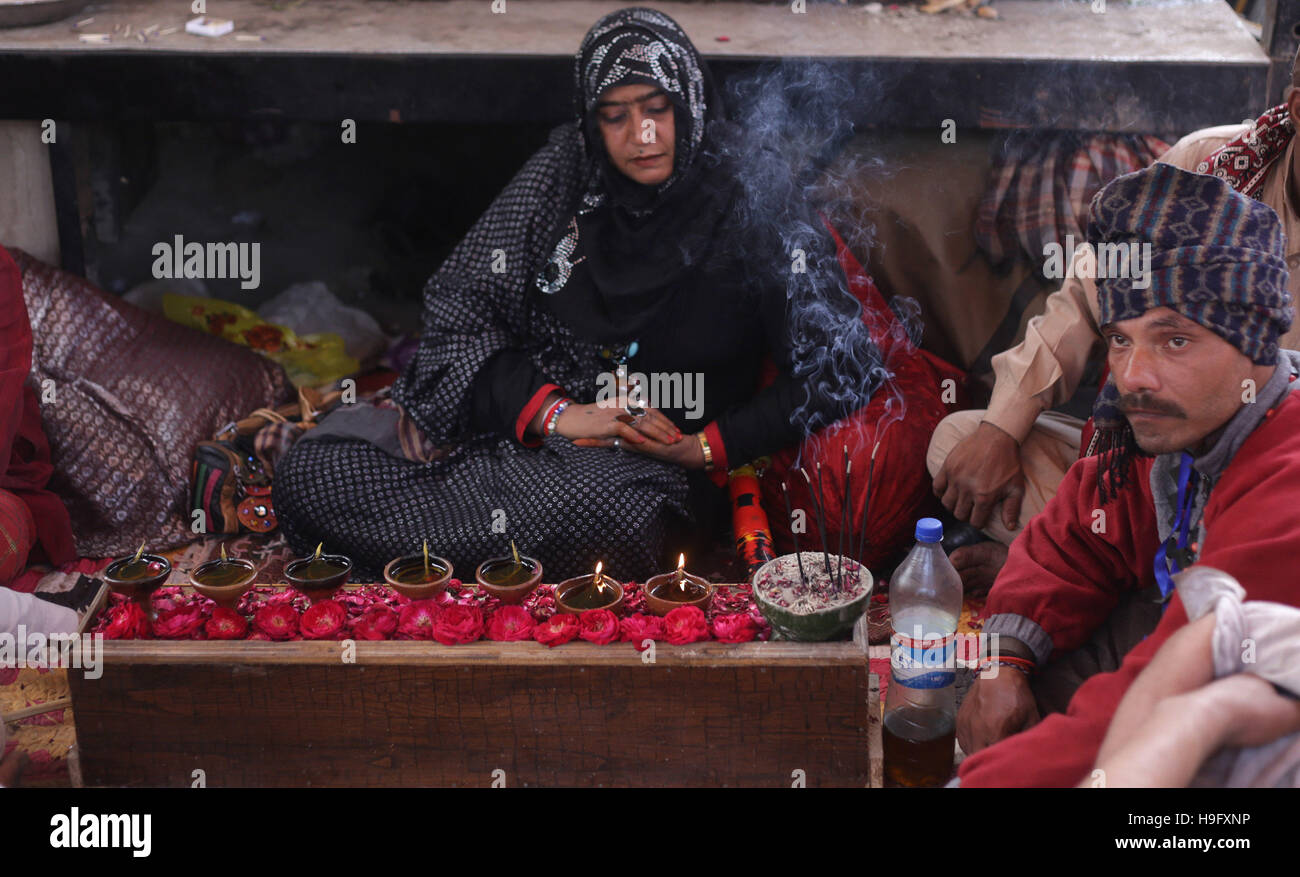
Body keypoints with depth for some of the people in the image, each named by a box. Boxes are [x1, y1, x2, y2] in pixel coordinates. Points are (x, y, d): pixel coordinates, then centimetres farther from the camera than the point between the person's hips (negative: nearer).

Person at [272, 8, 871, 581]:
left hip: (659, 462, -3)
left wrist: (703, 449, -13)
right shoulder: (562, 173, 5)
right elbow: (458, 311, 3)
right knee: (311, 471, -17)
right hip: (525, 427, 3)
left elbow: (835, 365, -7)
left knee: (599, 503, -42)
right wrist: (557, 414, -12)